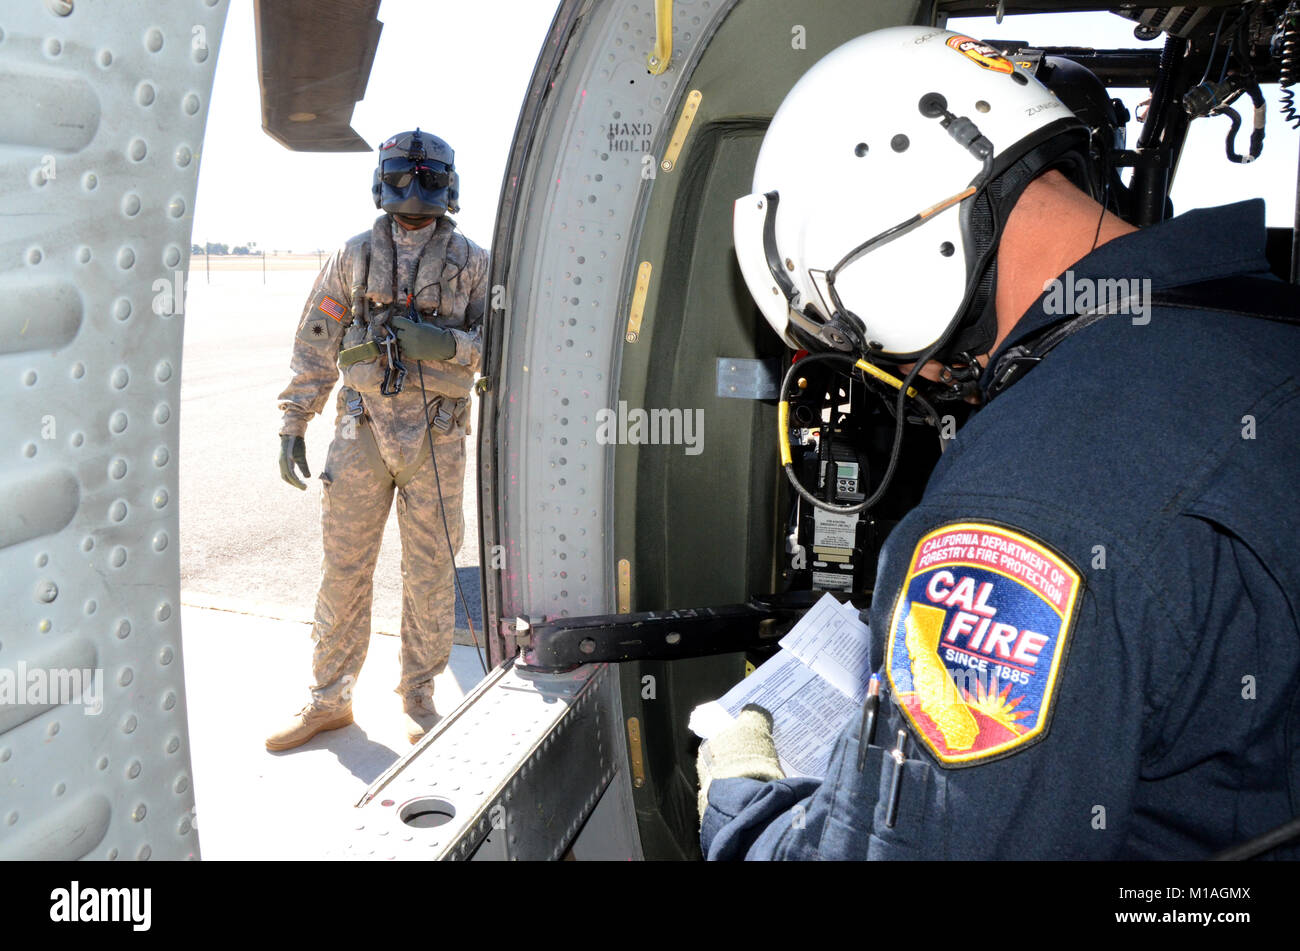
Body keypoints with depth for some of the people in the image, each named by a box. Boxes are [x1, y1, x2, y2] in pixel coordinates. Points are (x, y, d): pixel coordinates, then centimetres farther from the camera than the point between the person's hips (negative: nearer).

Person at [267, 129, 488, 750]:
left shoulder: (471, 262, 6)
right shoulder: (356, 256, 9)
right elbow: (316, 344, 10)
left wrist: (448, 344, -17)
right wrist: (293, 425, 5)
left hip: (436, 438, -1)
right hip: (363, 430, 1)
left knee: (430, 573, 4)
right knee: (344, 566, 5)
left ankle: (419, 699, 20)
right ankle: (329, 700, 19)